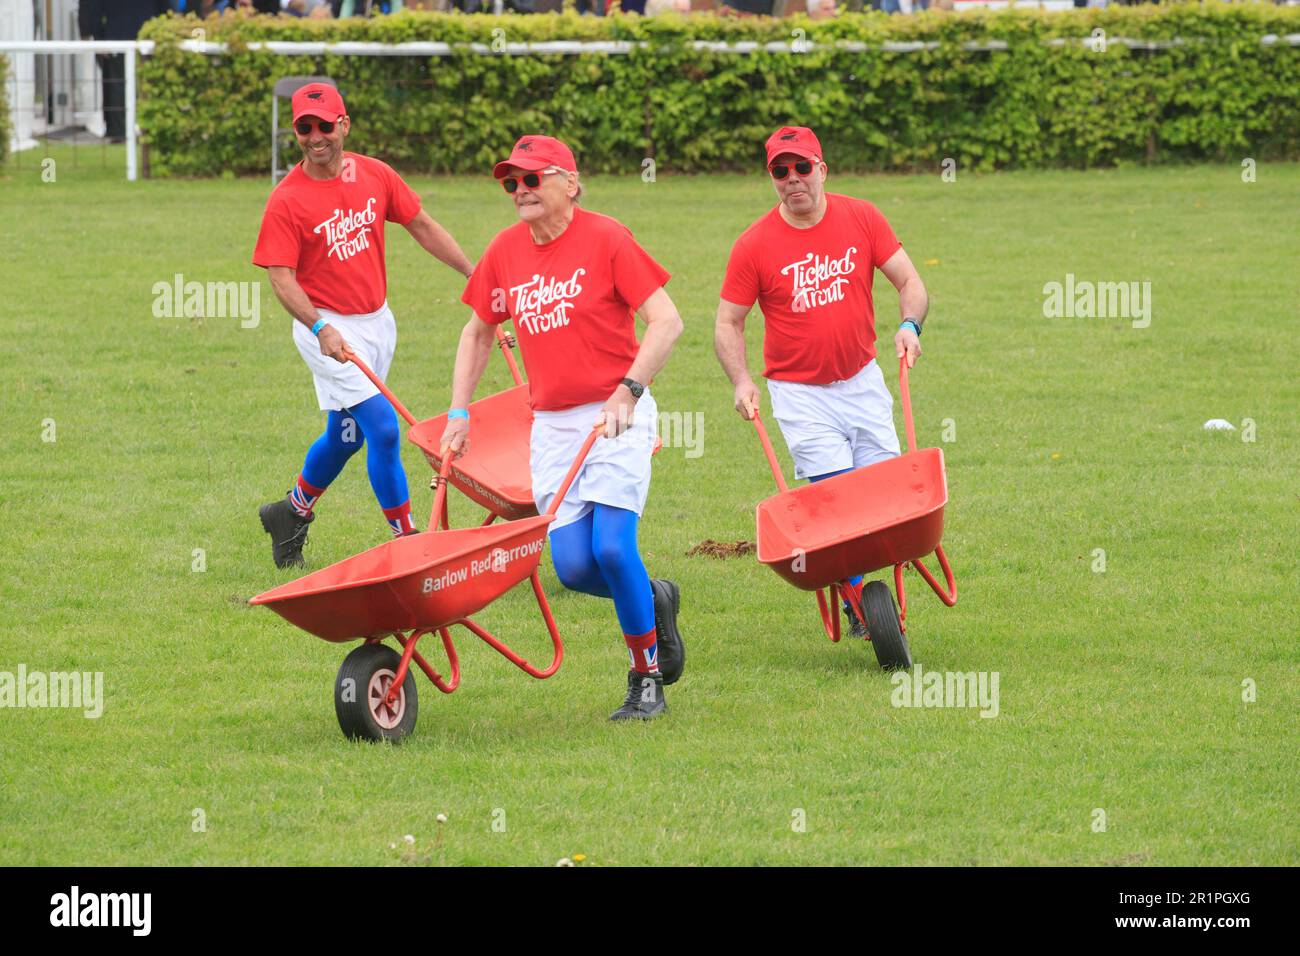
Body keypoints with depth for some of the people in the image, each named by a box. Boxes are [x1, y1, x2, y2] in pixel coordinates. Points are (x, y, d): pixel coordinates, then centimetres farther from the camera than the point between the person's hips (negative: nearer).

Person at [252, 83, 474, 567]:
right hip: (328, 331, -6)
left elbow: (423, 227, 10)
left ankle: (293, 511, 40)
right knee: (384, 428, -15)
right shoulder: (287, 200, -14)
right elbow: (281, 277, -17)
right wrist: (319, 328, -31)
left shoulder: (374, 175, 0)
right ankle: (406, 540, -6)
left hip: (377, 323, 6)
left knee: (346, 434, 17)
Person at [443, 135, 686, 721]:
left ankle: (647, 681, -1)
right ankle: (652, 601, 27)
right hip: (551, 425, 5)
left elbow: (666, 322, -12)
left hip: (618, 417, -5)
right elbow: (478, 333, 20)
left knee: (612, 547, -17)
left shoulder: (605, 239, -9)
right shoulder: (506, 251, 7)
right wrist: (458, 413, 12)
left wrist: (628, 391, -21)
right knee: (573, 567, -5)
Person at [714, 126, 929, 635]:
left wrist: (910, 325, -20)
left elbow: (909, 282, 1)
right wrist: (741, 381, -19)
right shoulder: (754, 245, -10)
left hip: (862, 382, 3)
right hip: (800, 394, -3)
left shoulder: (861, 219, -3)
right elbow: (728, 323, -3)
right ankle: (856, 606, 0)